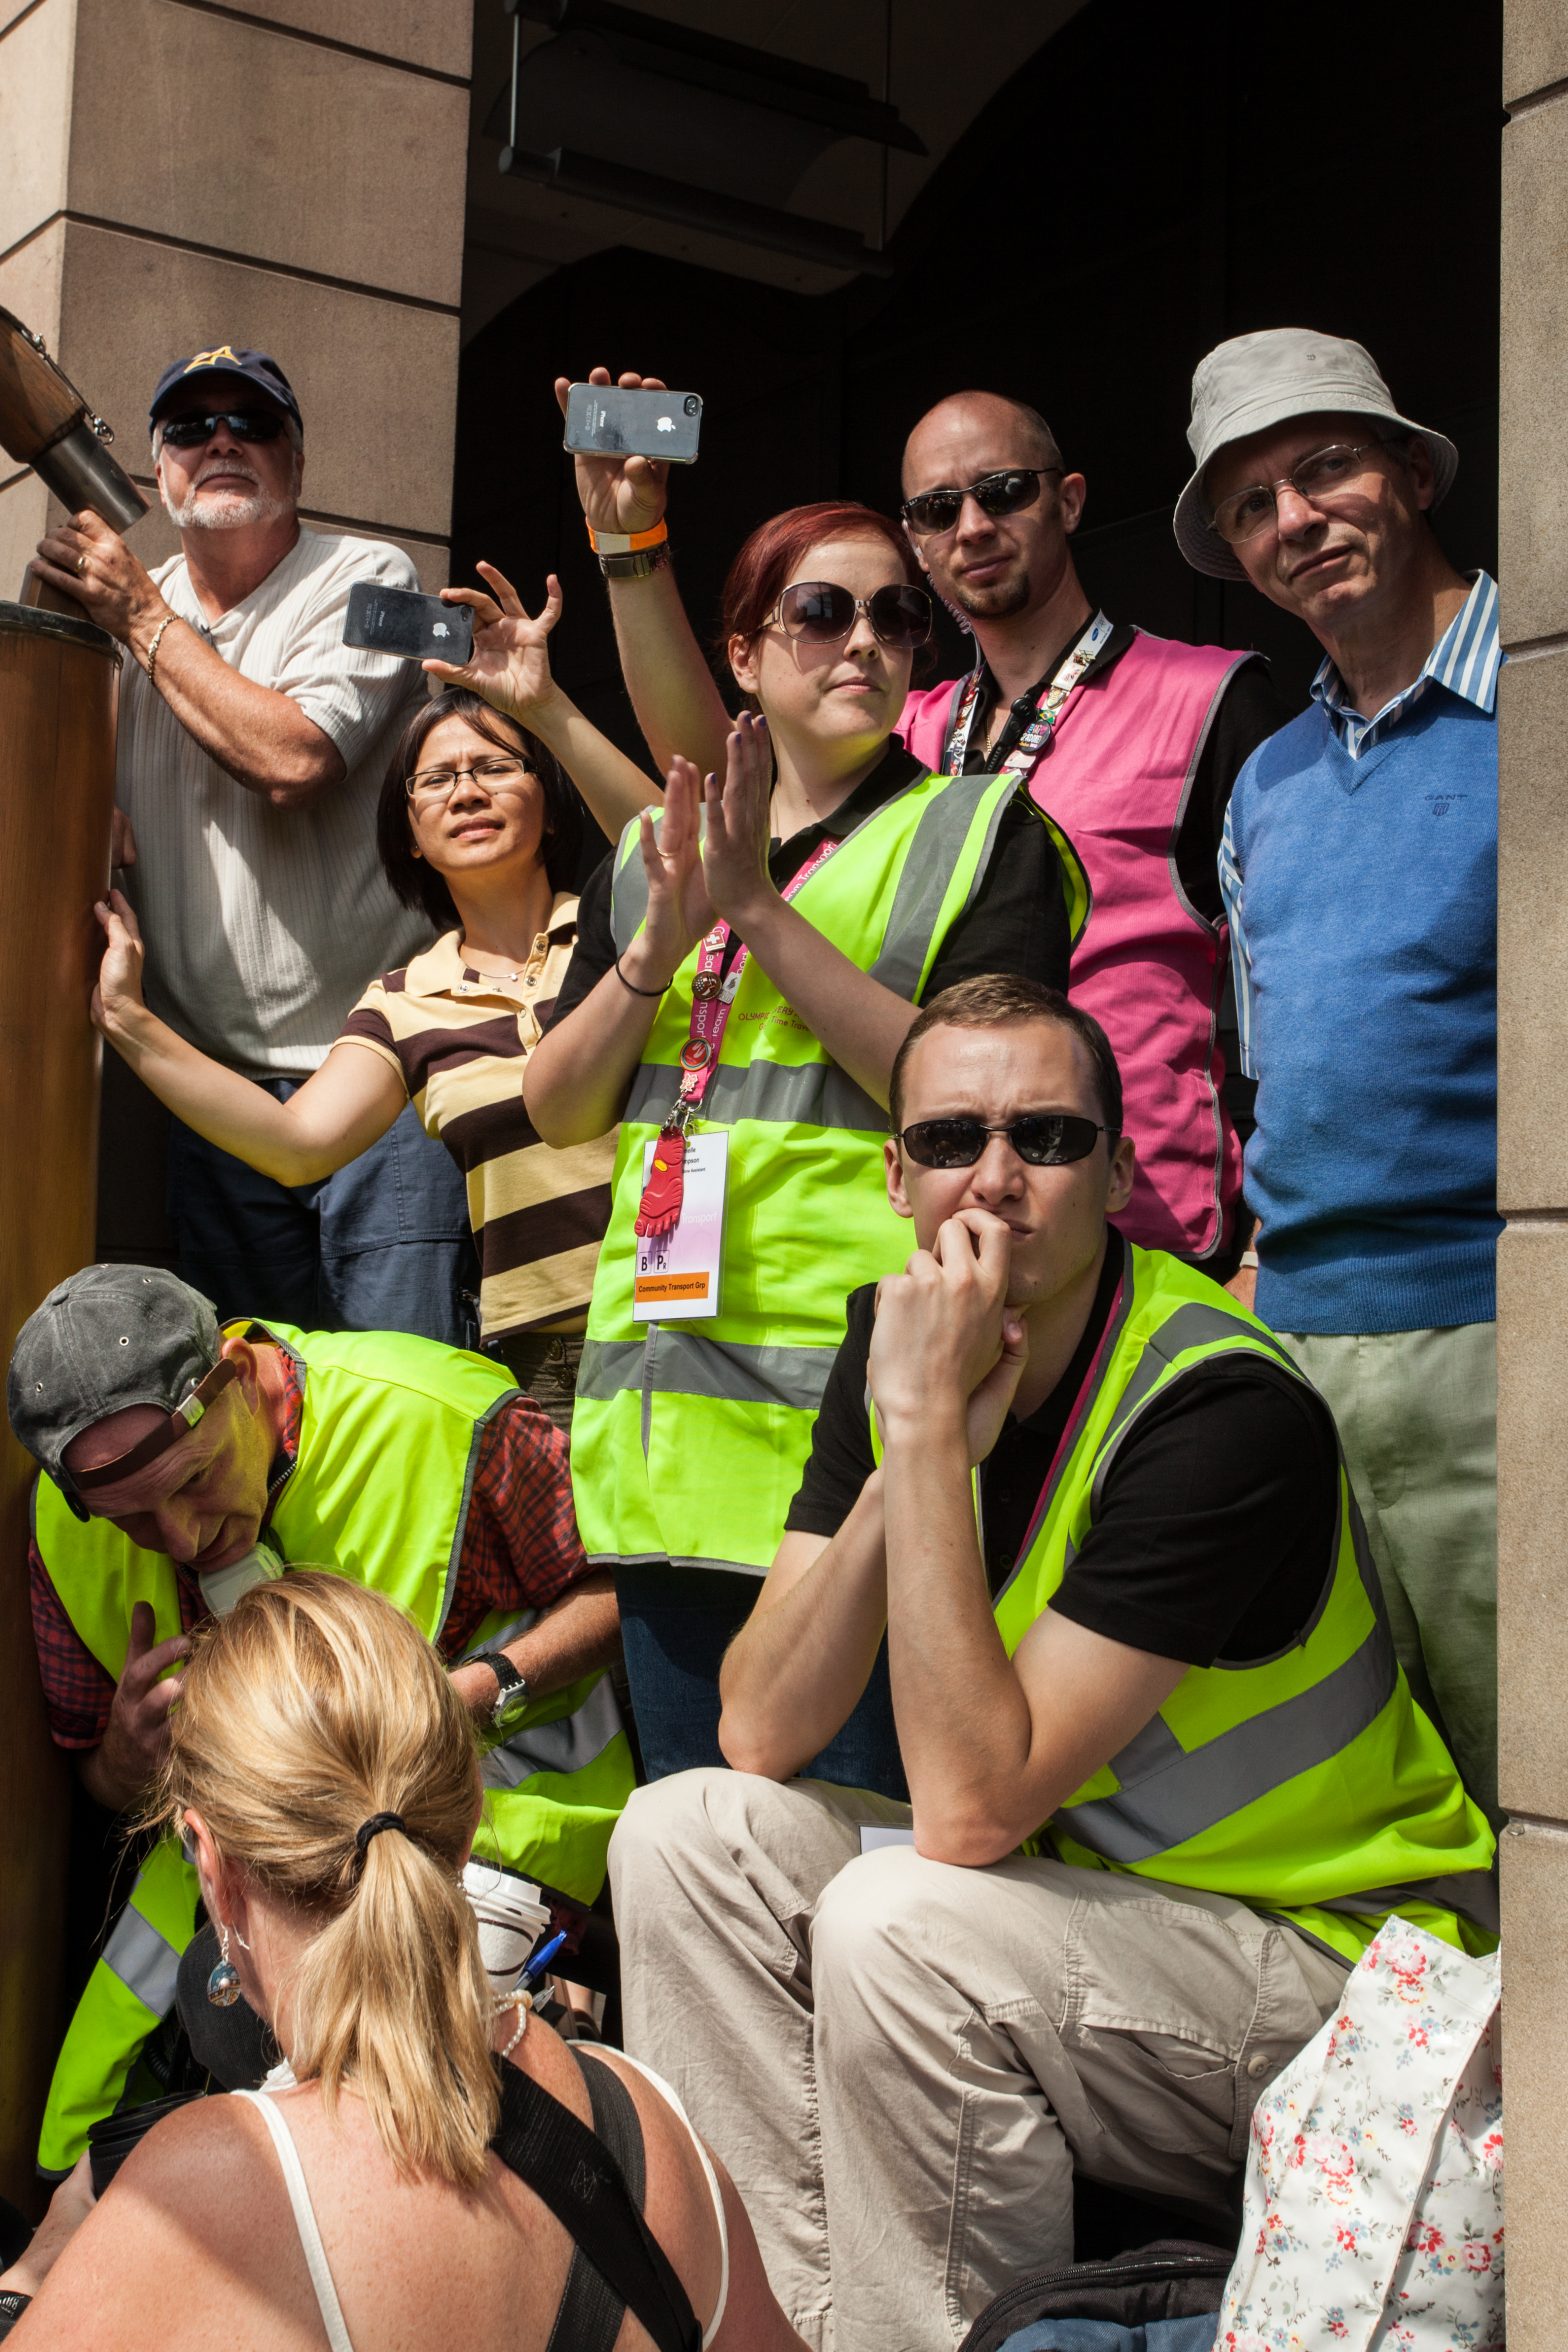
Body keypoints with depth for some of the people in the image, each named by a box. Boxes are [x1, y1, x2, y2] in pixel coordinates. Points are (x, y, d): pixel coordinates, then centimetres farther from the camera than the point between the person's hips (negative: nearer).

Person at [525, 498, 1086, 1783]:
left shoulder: (983, 832, 5)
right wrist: (662, 942, -5)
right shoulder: (651, 854, 18)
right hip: (668, 1410, 5)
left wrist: (761, 911, -12)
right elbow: (556, 1109, 11)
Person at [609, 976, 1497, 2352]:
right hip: (1090, 1881, 7)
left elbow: (970, 1808, -29)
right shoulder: (899, 1334, -3)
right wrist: (909, 1458, -23)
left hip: (1337, 1958, -7)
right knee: (686, 1837, -7)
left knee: (899, 1926, -29)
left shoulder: (1227, 1413, -25)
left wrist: (927, 1426, -30)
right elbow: (760, 1736, -9)